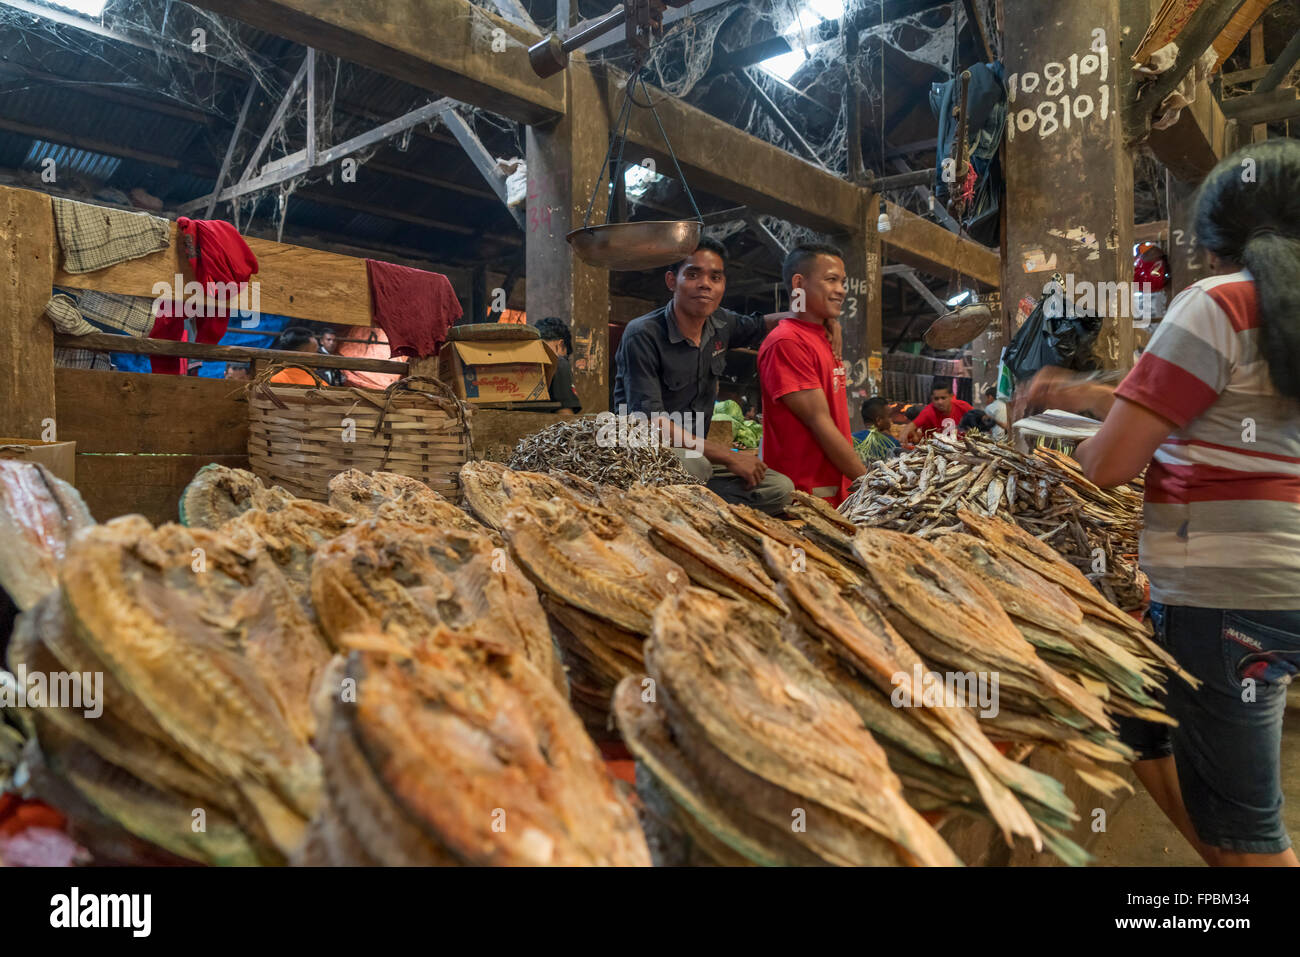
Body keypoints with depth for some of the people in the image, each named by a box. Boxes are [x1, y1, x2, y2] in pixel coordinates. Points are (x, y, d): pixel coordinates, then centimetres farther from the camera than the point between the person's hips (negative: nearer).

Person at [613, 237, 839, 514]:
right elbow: (650, 420, -22)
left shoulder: (720, 324, 5)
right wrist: (728, 457, -22)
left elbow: (760, 323, 29)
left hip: (696, 453, 7)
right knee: (694, 465, -39)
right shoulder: (643, 335, -15)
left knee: (779, 489, -11)